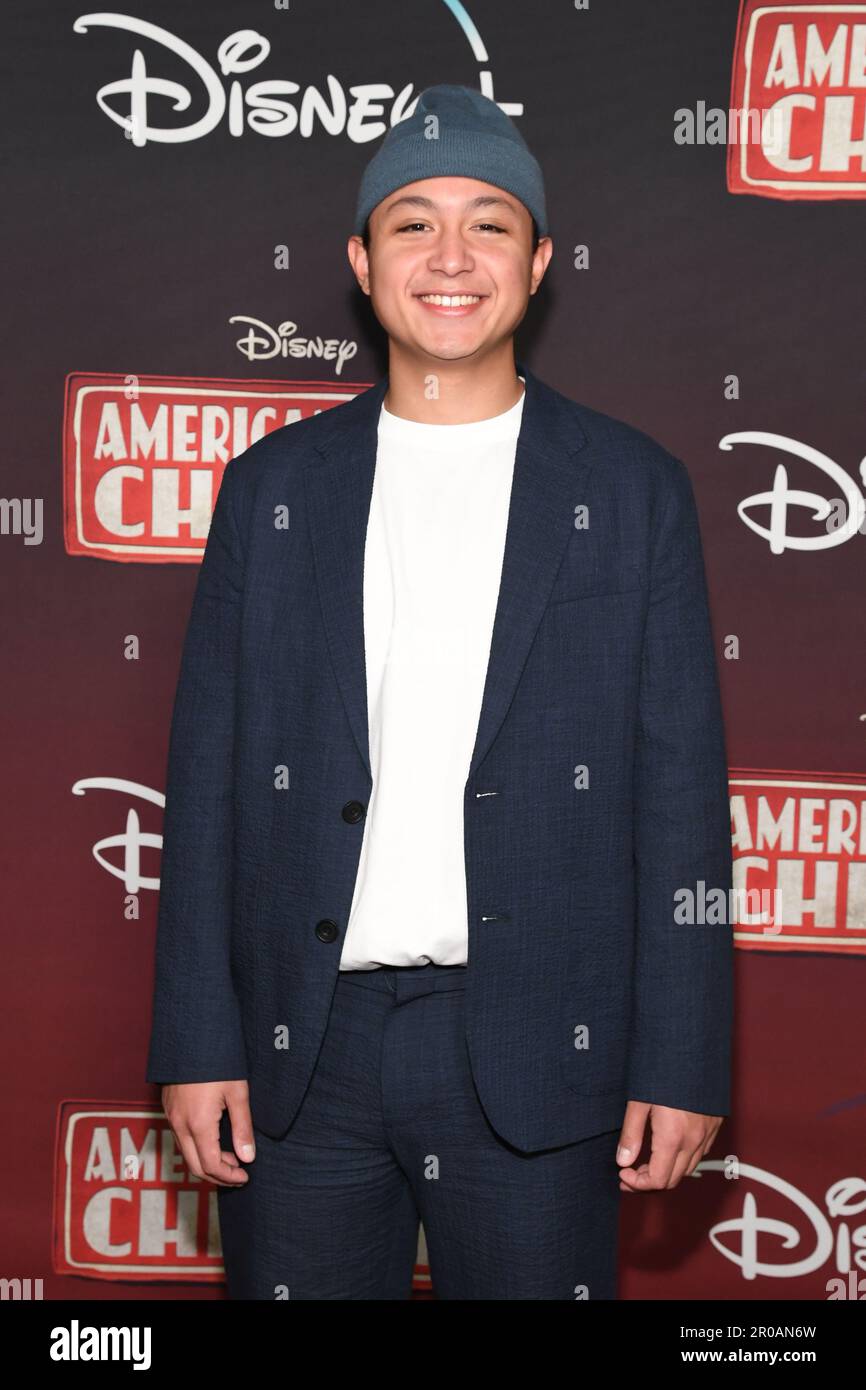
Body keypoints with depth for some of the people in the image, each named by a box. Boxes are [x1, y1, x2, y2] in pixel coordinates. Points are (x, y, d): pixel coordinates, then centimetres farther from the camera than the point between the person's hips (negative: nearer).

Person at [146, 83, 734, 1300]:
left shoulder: (633, 487, 3)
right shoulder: (272, 484, 7)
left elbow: (681, 786, 1)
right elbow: (208, 773, 6)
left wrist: (682, 1060, -4)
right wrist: (197, 1043, 1)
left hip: (535, 1060, -1)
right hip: (302, 1054, 2)